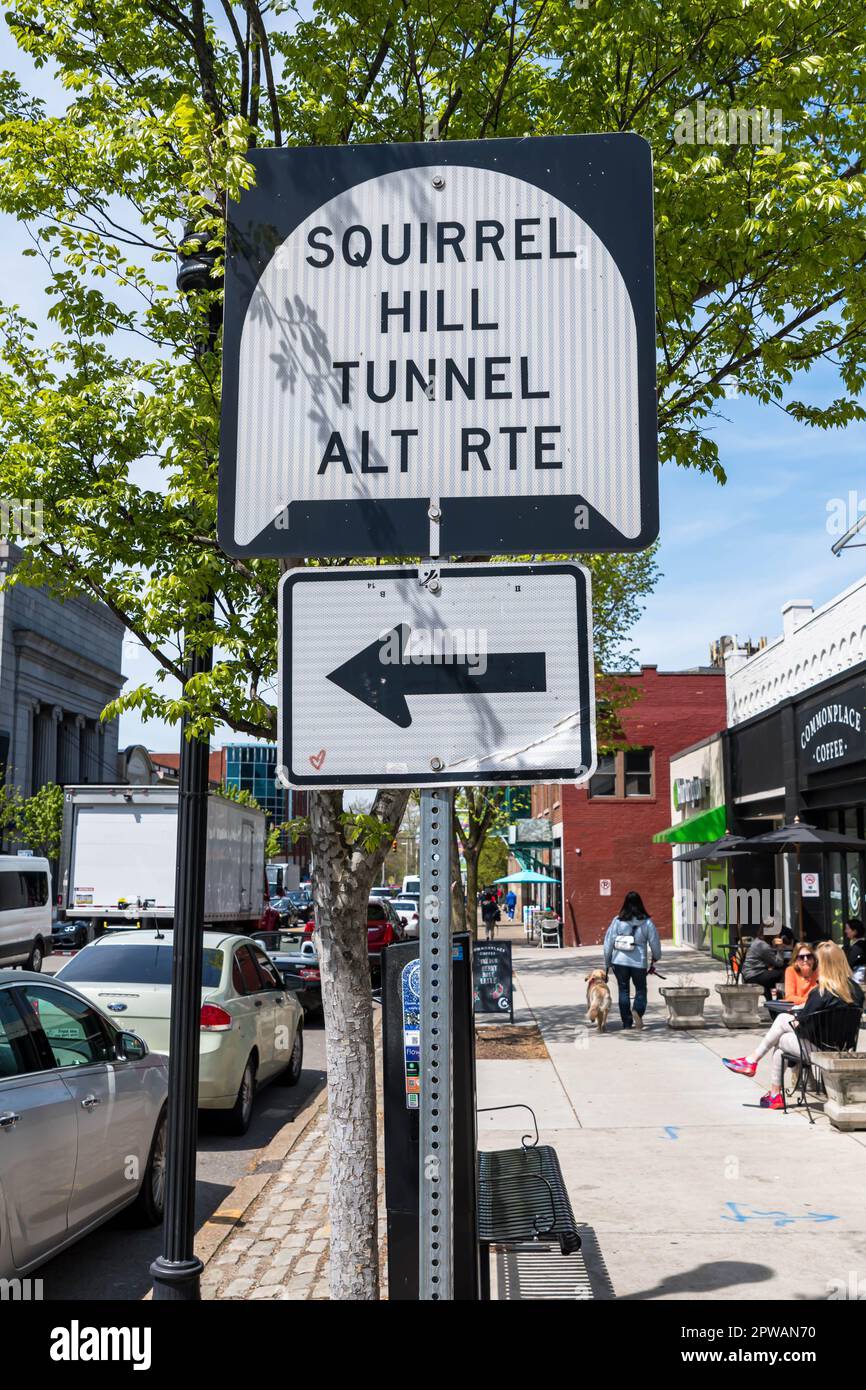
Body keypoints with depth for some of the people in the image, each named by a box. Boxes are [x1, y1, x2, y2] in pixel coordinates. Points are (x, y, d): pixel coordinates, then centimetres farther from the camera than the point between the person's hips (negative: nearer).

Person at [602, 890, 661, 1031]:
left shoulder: (618, 921, -3)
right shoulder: (647, 922, -4)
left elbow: (608, 942, -1)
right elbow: (654, 942, 1)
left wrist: (607, 963, 9)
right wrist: (656, 957, 22)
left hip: (619, 961, 1)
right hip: (639, 962, -1)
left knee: (623, 990, 11)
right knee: (641, 989, 14)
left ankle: (627, 1023, 12)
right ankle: (638, 1010, -14)